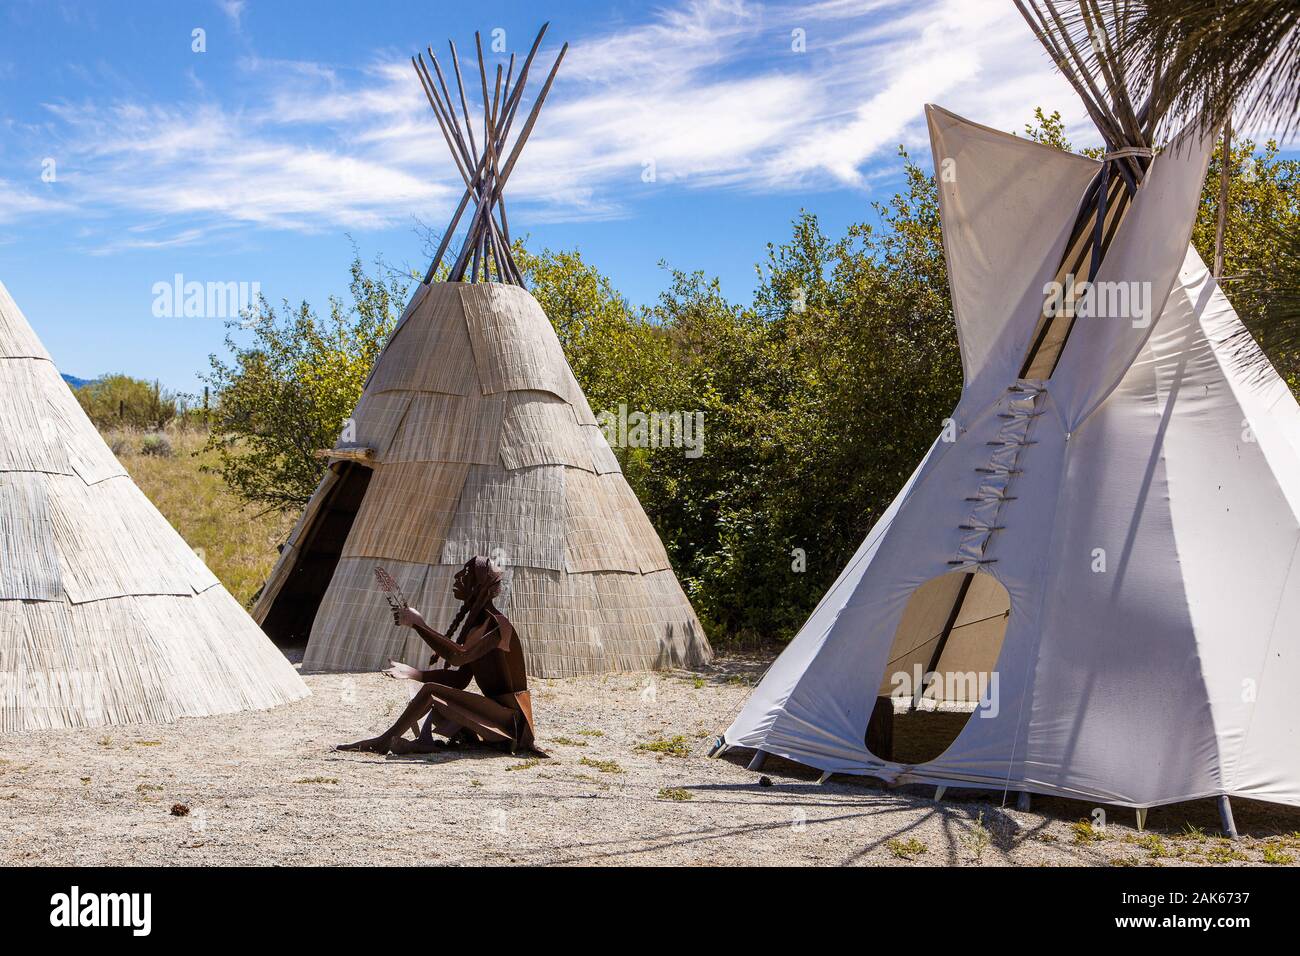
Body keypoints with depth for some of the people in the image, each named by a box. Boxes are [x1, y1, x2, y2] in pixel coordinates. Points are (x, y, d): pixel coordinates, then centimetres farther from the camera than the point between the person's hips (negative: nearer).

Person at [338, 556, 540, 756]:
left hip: (507, 716, -10)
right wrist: (414, 673, 4)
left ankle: (384, 741, -10)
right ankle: (425, 741, -14)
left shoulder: (496, 624, -14)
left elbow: (458, 656, -29)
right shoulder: (476, 623, 15)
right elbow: (460, 678, 13)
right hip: (496, 711, 10)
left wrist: (419, 624, -25)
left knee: (431, 691, -17)